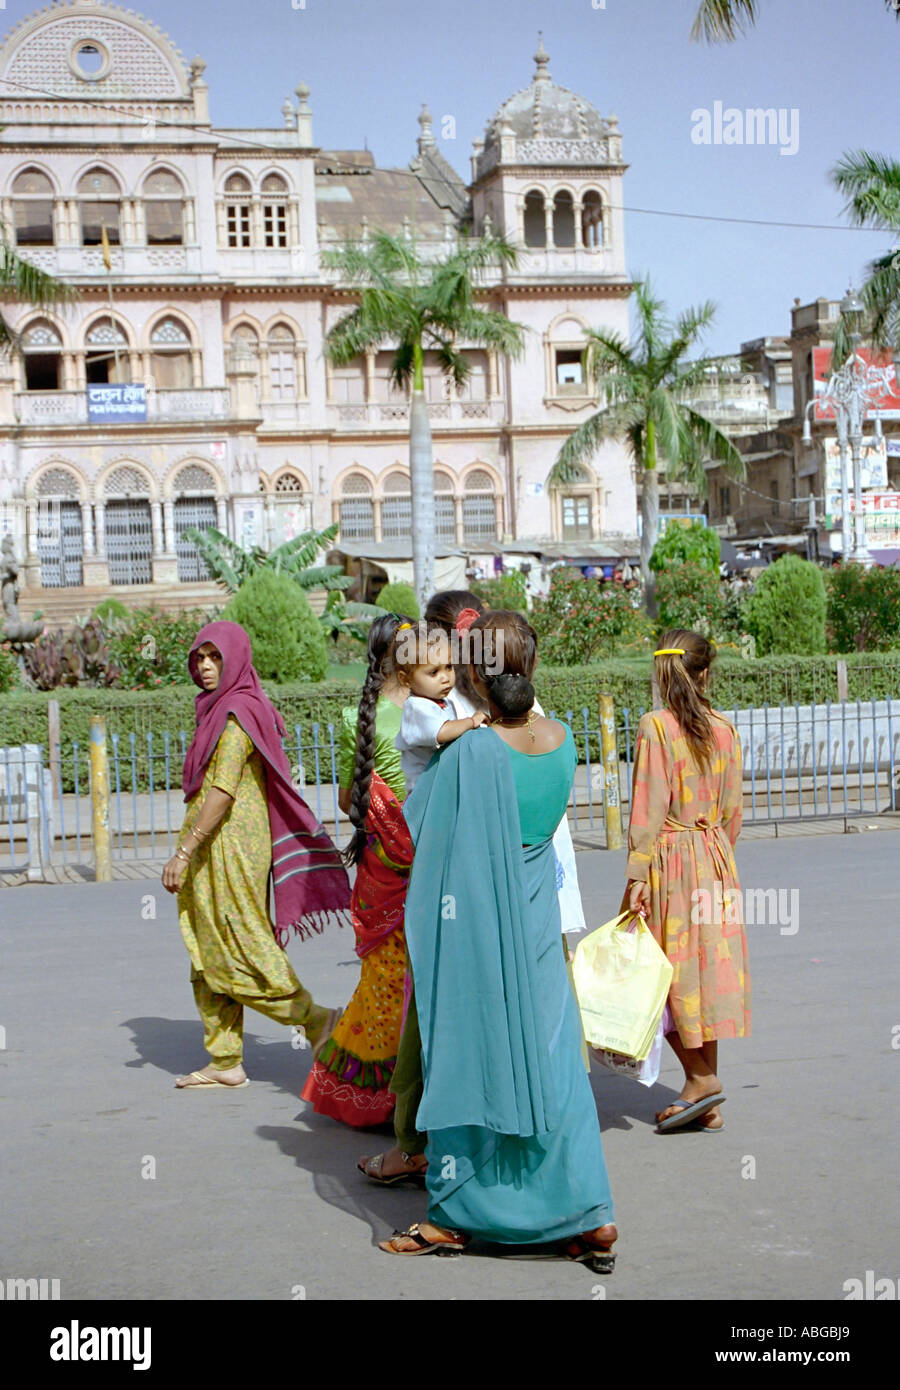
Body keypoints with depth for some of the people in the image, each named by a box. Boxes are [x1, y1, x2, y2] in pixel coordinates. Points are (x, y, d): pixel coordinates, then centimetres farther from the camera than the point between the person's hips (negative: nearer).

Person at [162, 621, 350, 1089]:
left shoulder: (238, 713, -14)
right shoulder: (221, 709, 16)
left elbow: (222, 790, -22)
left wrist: (184, 851, -24)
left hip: (228, 848, -10)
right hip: (214, 851, 10)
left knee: (235, 953, -5)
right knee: (209, 959, 9)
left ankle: (315, 1018, 5)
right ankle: (226, 1063, 12)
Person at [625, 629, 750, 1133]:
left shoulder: (655, 727, -11)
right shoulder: (725, 730, 3)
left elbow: (649, 807, -14)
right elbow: (734, 808, 8)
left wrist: (637, 875, -12)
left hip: (670, 860, -5)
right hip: (717, 859, 5)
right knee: (708, 969, 8)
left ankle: (701, 1077, -2)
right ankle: (708, 1105, 13)